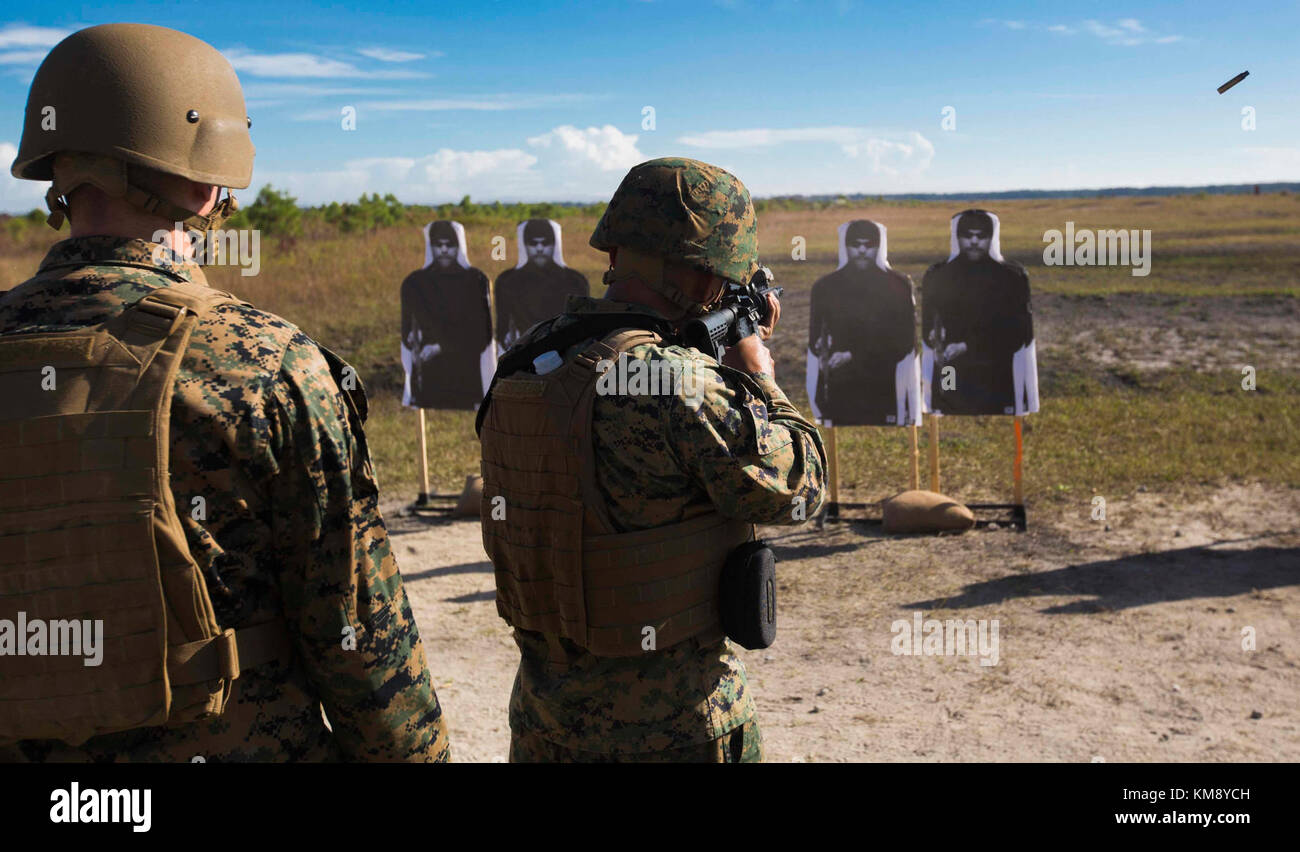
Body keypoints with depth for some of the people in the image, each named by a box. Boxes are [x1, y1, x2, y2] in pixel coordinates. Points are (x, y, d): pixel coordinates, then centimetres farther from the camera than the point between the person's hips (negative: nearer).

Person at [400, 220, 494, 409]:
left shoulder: (476, 280, 3)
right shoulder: (414, 284, 8)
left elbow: (481, 333, -2)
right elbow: (408, 335, 9)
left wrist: (441, 346, -9)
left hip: (468, 379, -1)